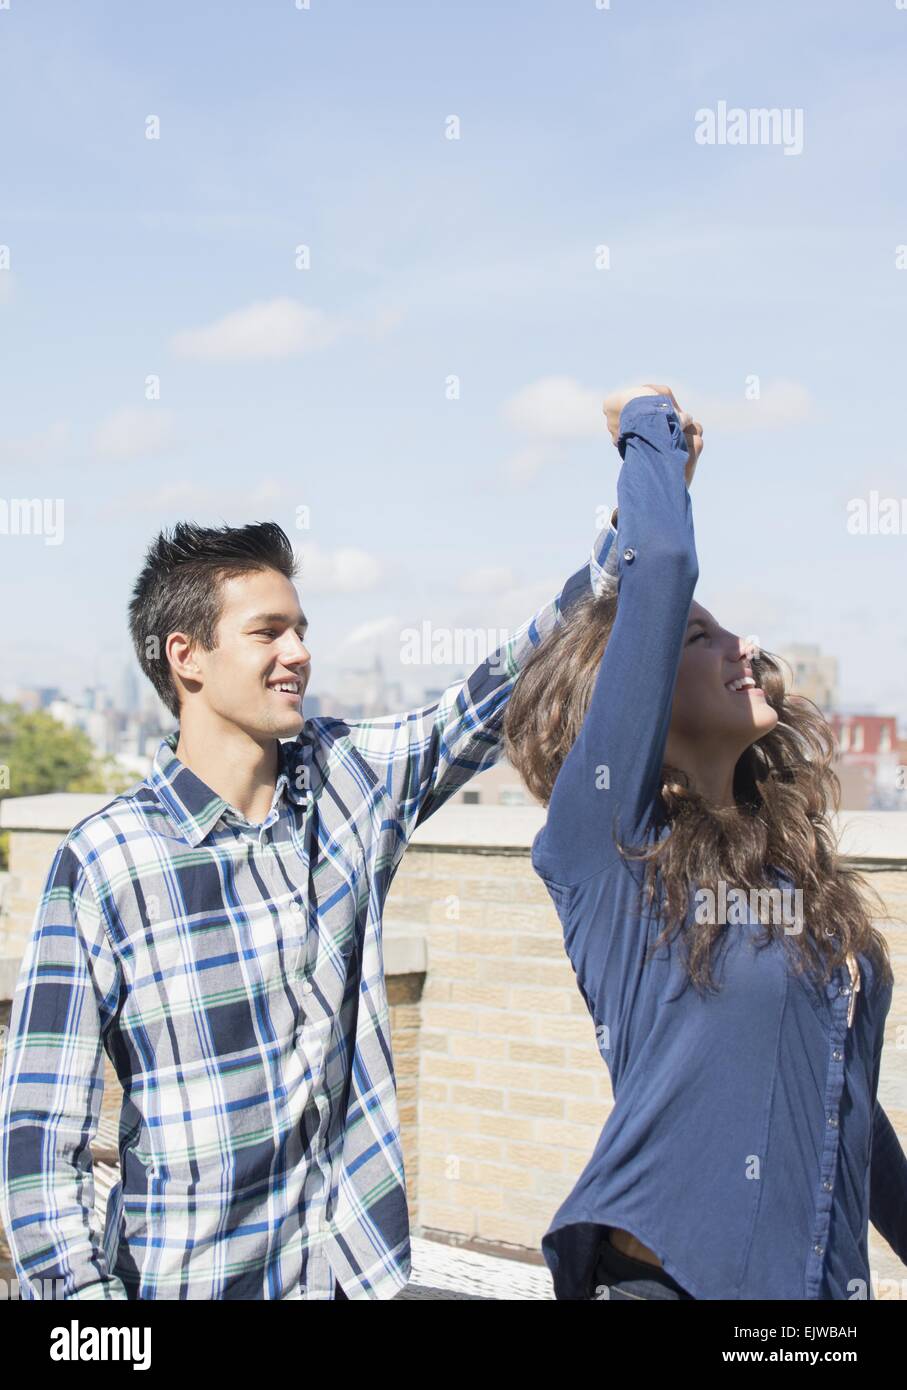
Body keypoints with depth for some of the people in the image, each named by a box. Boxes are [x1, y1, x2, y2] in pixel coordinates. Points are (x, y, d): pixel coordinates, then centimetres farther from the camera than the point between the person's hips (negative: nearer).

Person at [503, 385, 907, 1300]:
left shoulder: (795, 862, 8)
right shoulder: (608, 842, -10)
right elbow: (660, 570, -18)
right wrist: (653, 431, -5)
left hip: (826, 1272, 6)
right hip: (665, 1268, -6)